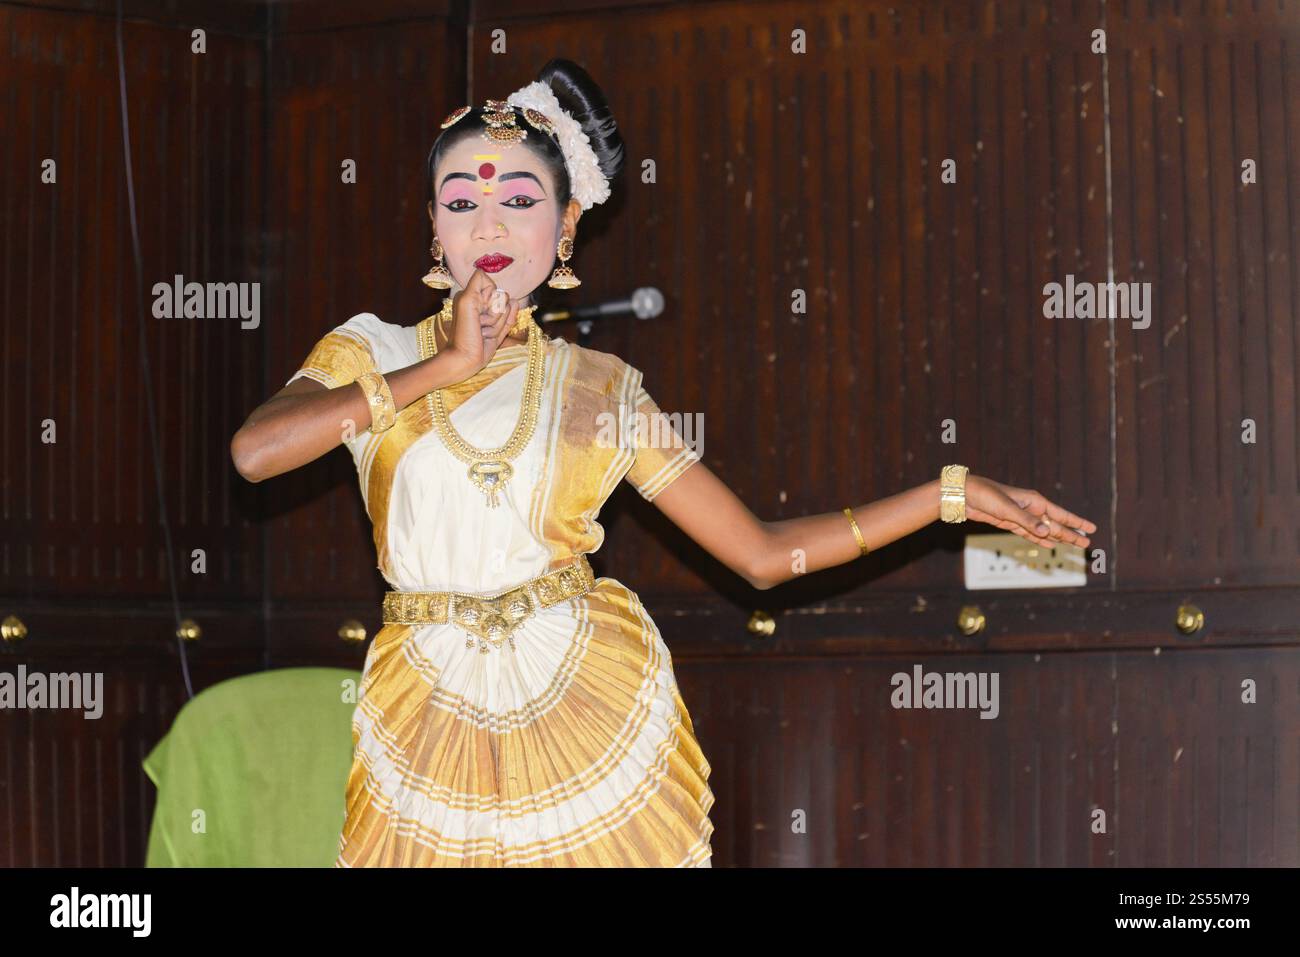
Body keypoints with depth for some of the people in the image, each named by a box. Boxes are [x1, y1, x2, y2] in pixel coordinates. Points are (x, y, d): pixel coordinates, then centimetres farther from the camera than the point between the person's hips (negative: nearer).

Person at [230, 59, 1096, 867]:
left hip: (593, 711, 1)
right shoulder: (371, 353, 4)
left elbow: (766, 553, 4)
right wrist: (443, 369, -13)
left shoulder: (601, 389, 5)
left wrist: (953, 494, 0)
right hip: (433, 729, 0)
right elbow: (255, 452, -17)